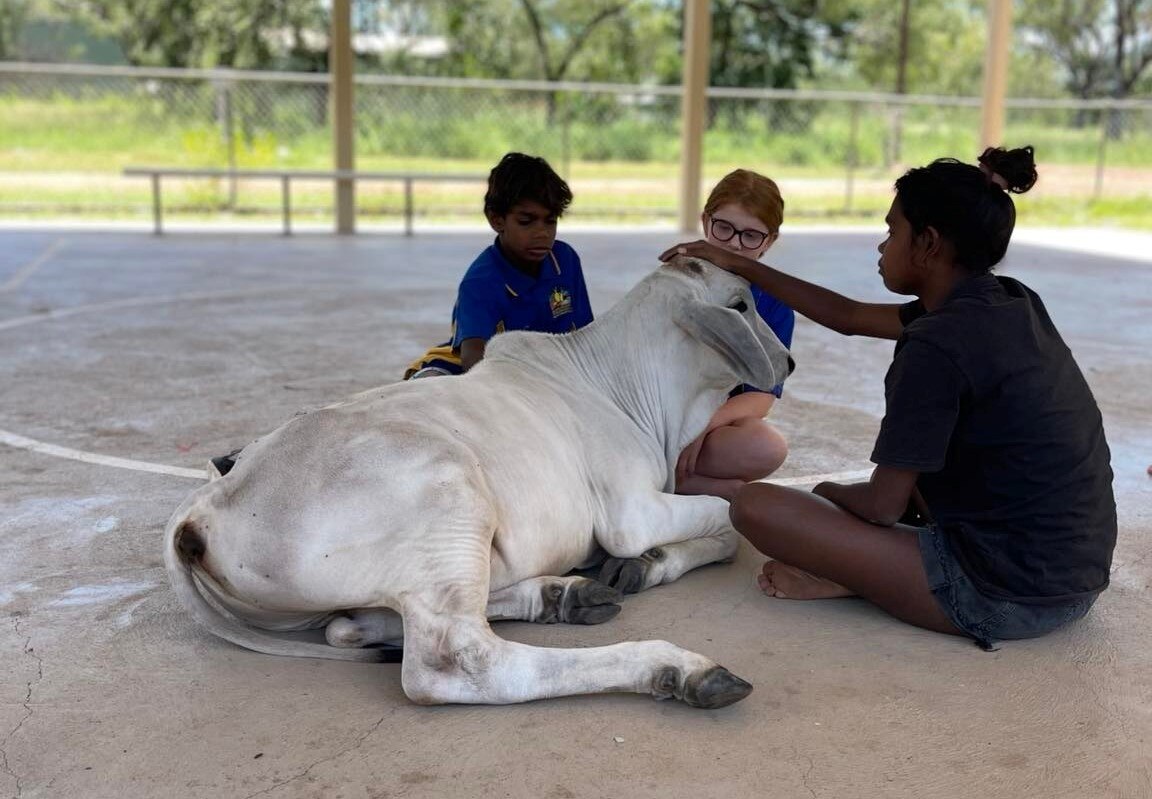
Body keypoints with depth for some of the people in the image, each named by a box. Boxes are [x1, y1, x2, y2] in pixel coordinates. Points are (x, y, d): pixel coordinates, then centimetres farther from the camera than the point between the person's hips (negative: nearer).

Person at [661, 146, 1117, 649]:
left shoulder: (938, 343, -20)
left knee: (755, 506, -14)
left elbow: (882, 506, -14)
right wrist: (739, 266, 25)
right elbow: (850, 316, 19)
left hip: (1006, 598, -9)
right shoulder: (1012, 304, 8)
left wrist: (832, 491, 9)